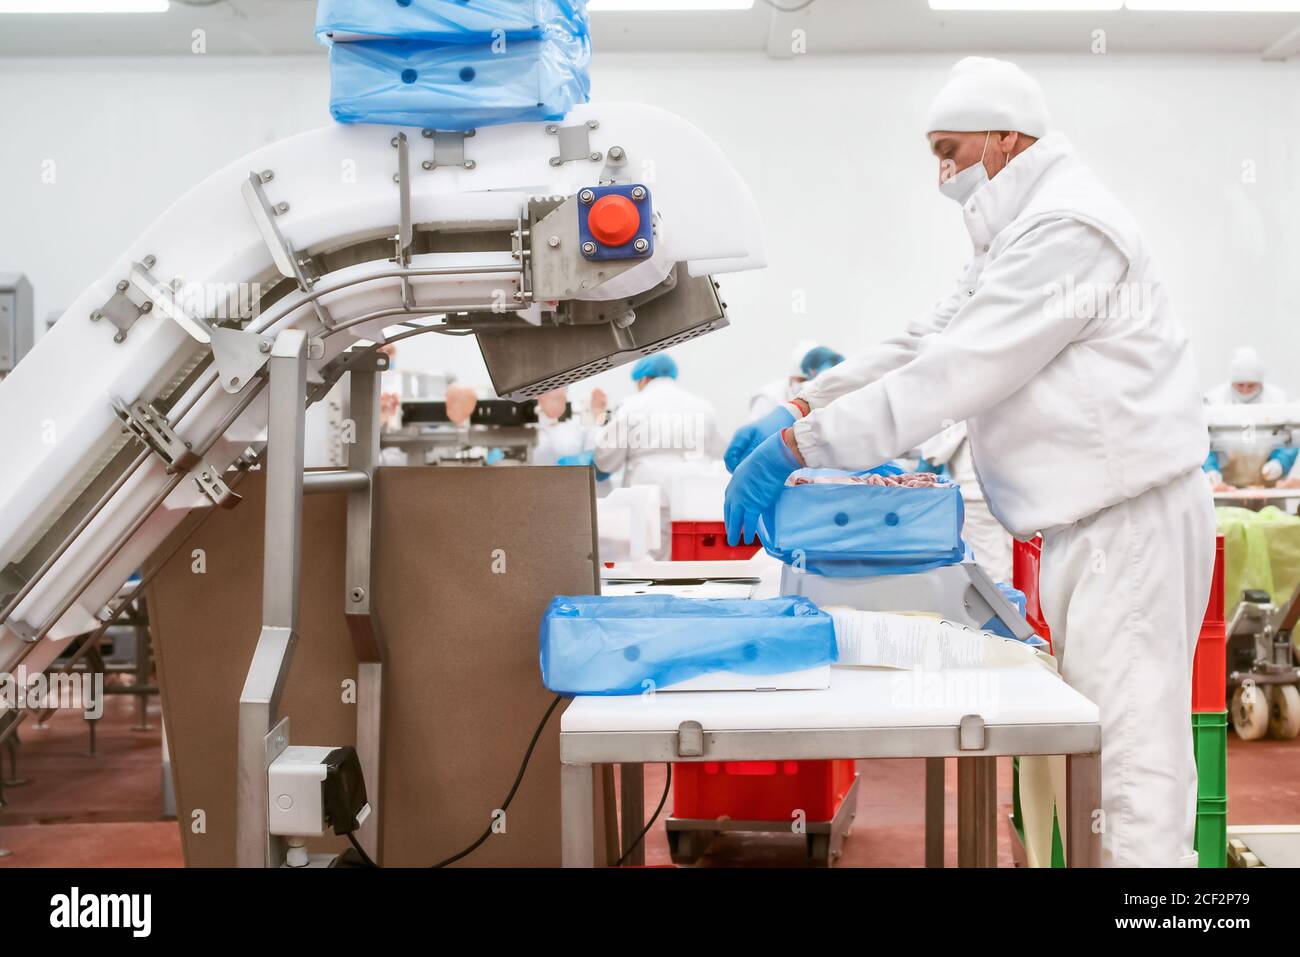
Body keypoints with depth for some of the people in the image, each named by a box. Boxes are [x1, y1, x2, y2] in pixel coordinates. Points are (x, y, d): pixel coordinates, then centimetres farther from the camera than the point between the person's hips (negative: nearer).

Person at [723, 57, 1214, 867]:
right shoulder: (1025, 233, 19)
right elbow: (924, 343, 15)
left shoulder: (1066, 228, -16)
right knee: (1111, 738, 14)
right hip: (1092, 519, 10)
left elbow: (952, 373, -22)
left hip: (1131, 518, -10)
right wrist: (795, 411, 4)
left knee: (1133, 750, -8)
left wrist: (795, 447, -19)